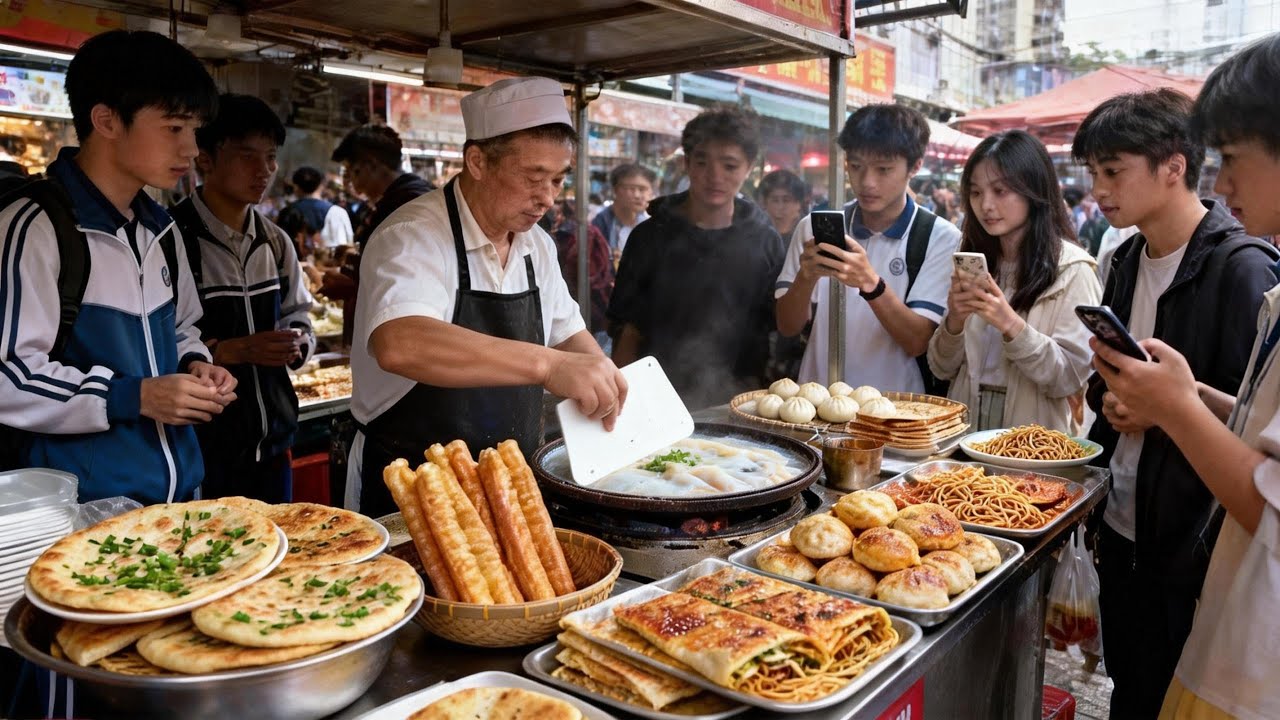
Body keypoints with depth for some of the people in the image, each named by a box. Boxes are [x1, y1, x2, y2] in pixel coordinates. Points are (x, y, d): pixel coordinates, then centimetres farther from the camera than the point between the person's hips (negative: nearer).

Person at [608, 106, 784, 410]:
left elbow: (776, 328, 6)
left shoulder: (765, 241, 3)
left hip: (737, 399, 1)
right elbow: (627, 331, 1)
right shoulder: (652, 236, 0)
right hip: (661, 397, -1)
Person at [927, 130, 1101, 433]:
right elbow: (943, 368, 9)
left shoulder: (1072, 270, -2)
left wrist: (1011, 325, -18)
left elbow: (1071, 379, -7)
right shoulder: (972, 262, 8)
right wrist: (954, 321, -9)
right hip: (964, 434, 3)